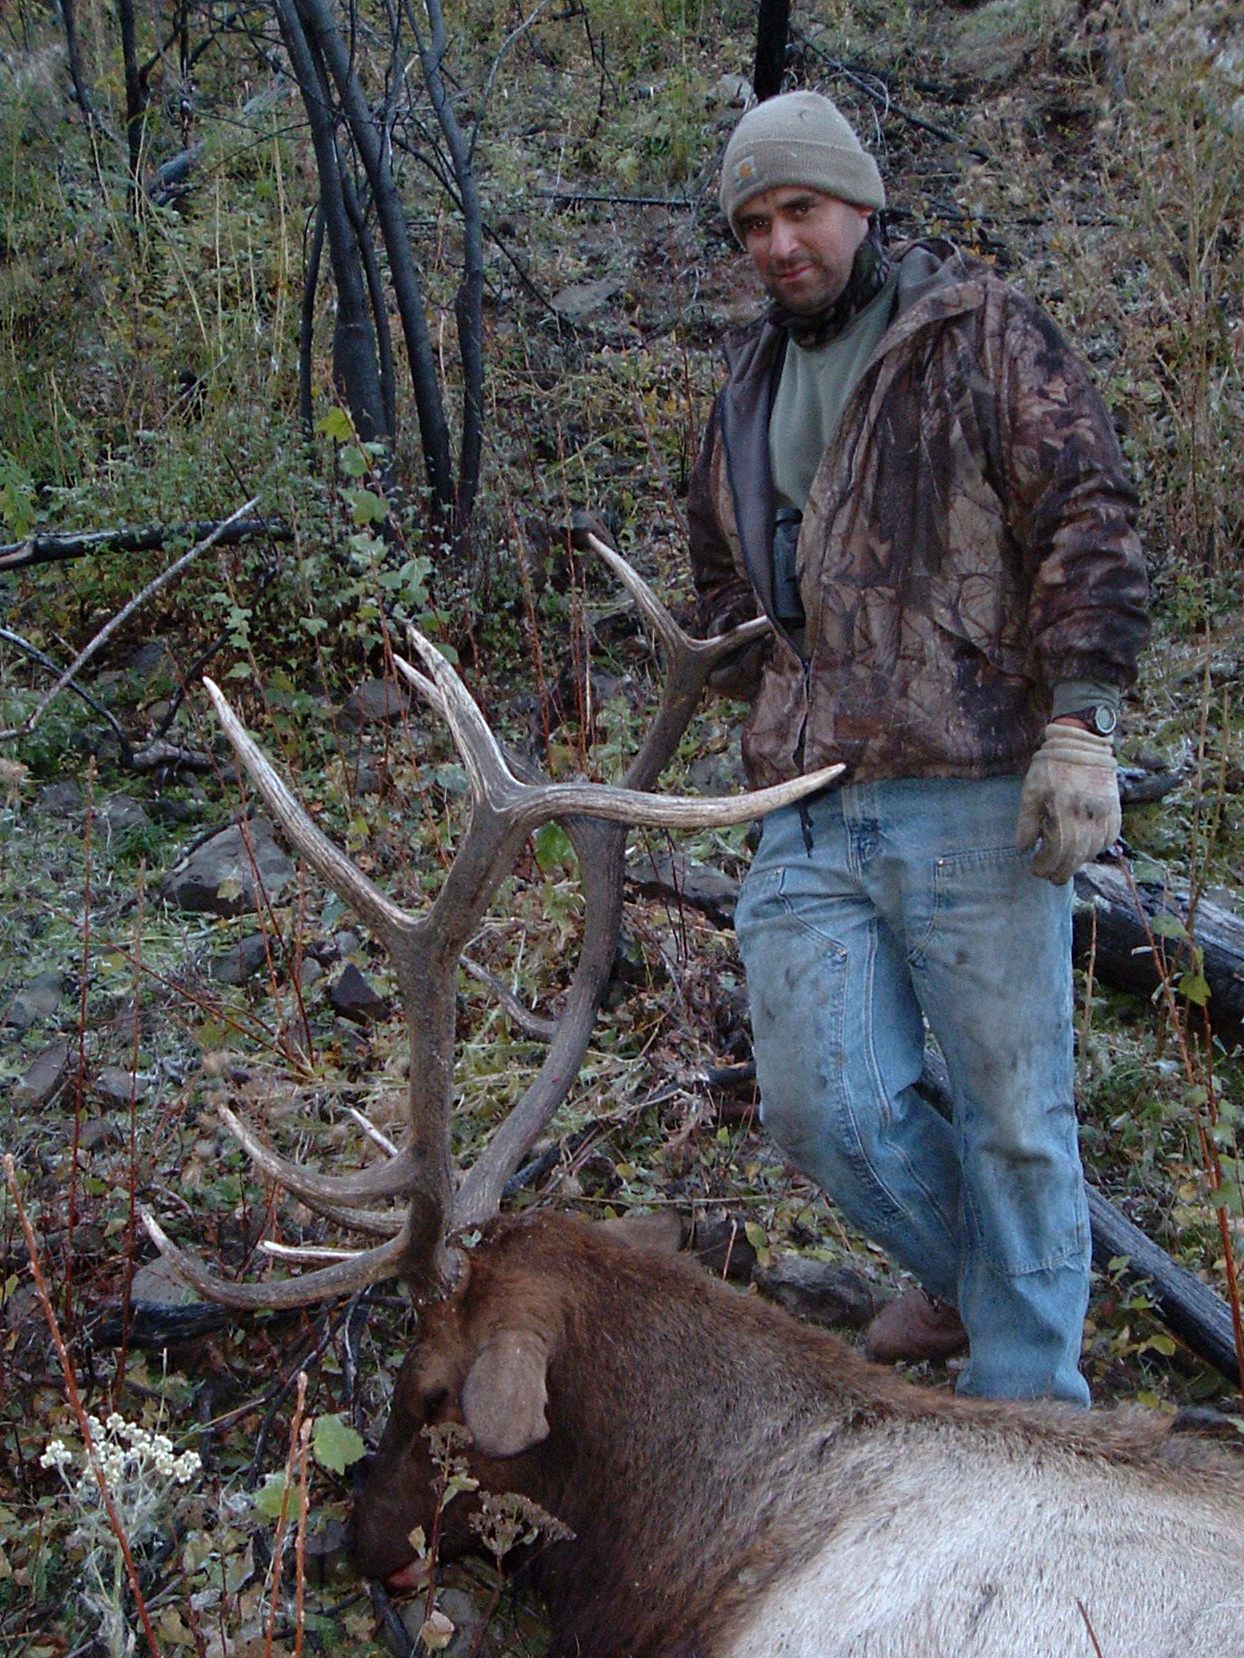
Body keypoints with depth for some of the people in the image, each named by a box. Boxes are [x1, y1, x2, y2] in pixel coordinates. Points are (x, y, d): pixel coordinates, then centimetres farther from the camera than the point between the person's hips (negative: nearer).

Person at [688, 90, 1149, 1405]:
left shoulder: (978, 329, 1)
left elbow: (1084, 521, -6)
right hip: (807, 818, 6)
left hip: (971, 798, -5)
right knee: (822, 1112, 5)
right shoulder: (748, 387, 19)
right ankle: (967, 1278, 34)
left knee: (1014, 1118, 3)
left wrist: (1079, 721, -16)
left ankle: (1026, 1407, 20)